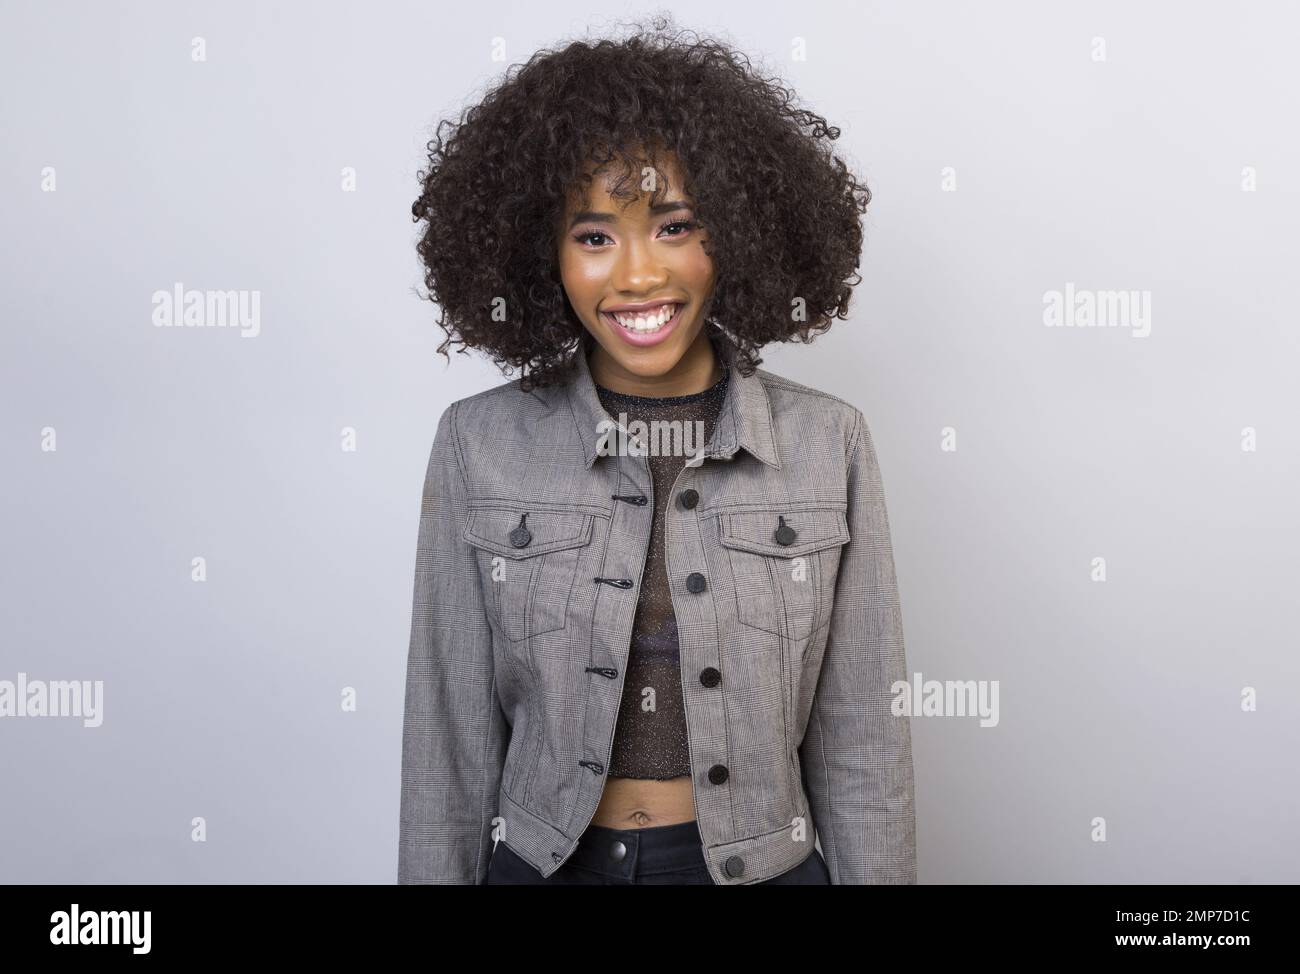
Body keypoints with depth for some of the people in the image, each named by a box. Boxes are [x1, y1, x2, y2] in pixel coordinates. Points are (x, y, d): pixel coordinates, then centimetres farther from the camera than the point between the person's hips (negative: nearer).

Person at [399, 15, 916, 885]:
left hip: (764, 861, 1)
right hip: (543, 859, 0)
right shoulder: (480, 446, -9)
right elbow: (452, 736, -4)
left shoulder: (827, 444, -9)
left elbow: (860, 741, -5)